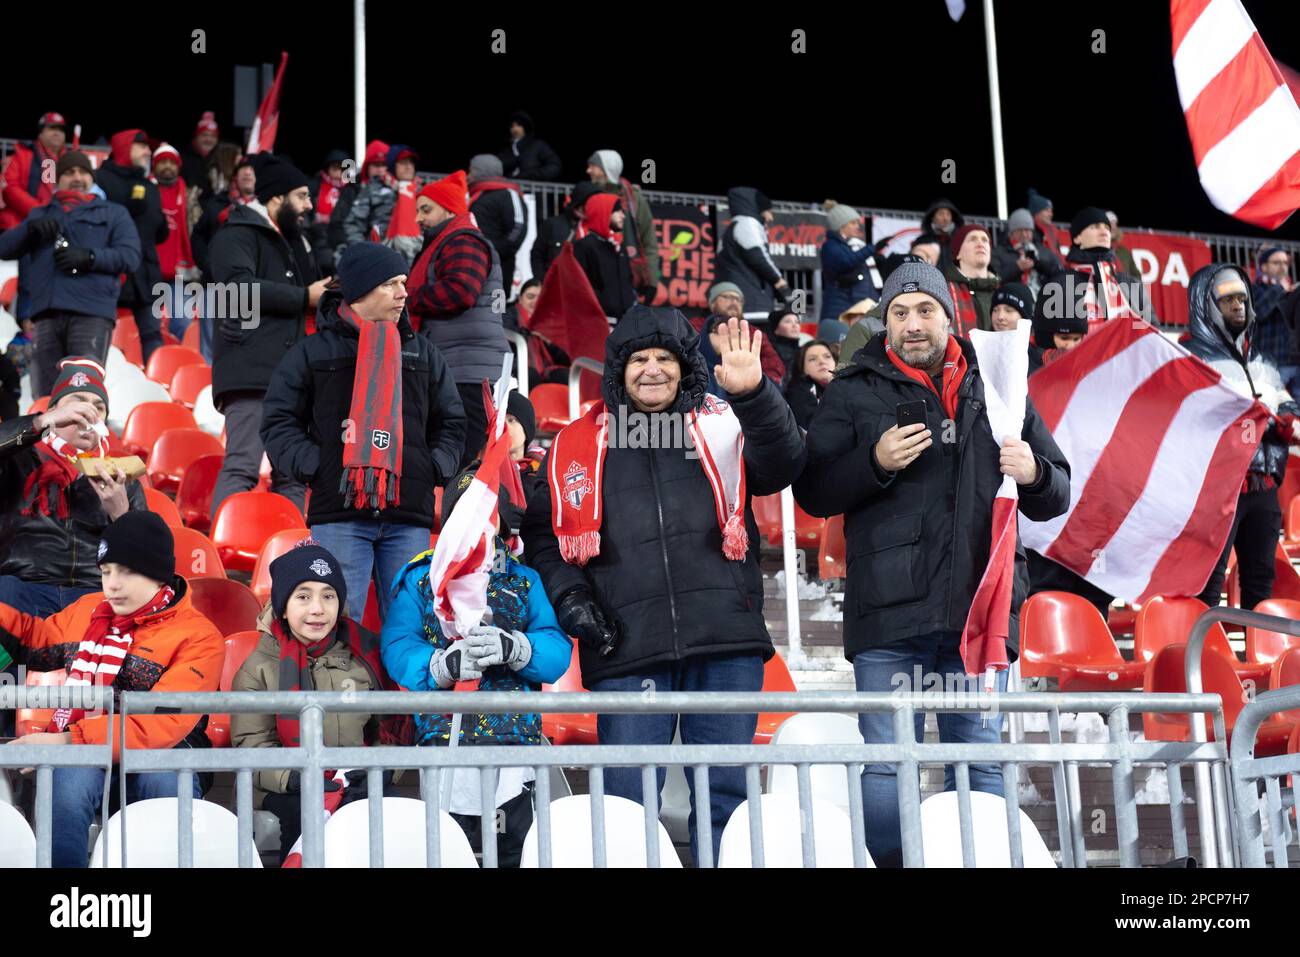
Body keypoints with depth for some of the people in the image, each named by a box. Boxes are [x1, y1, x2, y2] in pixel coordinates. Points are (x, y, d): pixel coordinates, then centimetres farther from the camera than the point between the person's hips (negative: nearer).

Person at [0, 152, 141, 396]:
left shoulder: (113, 213, 20)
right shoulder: (40, 215, 30)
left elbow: (130, 256, 5)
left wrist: (89, 257, -12)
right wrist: (31, 228, -3)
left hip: (92, 312, -4)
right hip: (47, 313, 4)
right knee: (45, 393, -2)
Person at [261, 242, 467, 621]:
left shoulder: (423, 354, 17)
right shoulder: (312, 352, 7)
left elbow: (451, 422, 22)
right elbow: (278, 422, 7)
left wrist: (435, 466, 5)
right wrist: (314, 466, -7)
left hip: (409, 514, 3)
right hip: (338, 509, -3)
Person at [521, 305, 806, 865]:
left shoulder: (723, 425, 11)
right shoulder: (577, 446, 14)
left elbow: (781, 467, -6)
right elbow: (543, 534, 17)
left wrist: (755, 395, -21)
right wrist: (570, 600, 2)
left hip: (725, 639, 0)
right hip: (626, 652, 0)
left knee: (727, 794, 5)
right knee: (626, 798, 0)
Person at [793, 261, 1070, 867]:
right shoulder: (855, 393, 9)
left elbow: (1057, 496, 18)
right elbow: (813, 493, 2)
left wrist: (1033, 473, -5)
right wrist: (876, 463, -13)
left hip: (980, 609, 2)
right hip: (890, 612, -2)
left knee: (981, 766, 8)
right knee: (886, 768, -2)